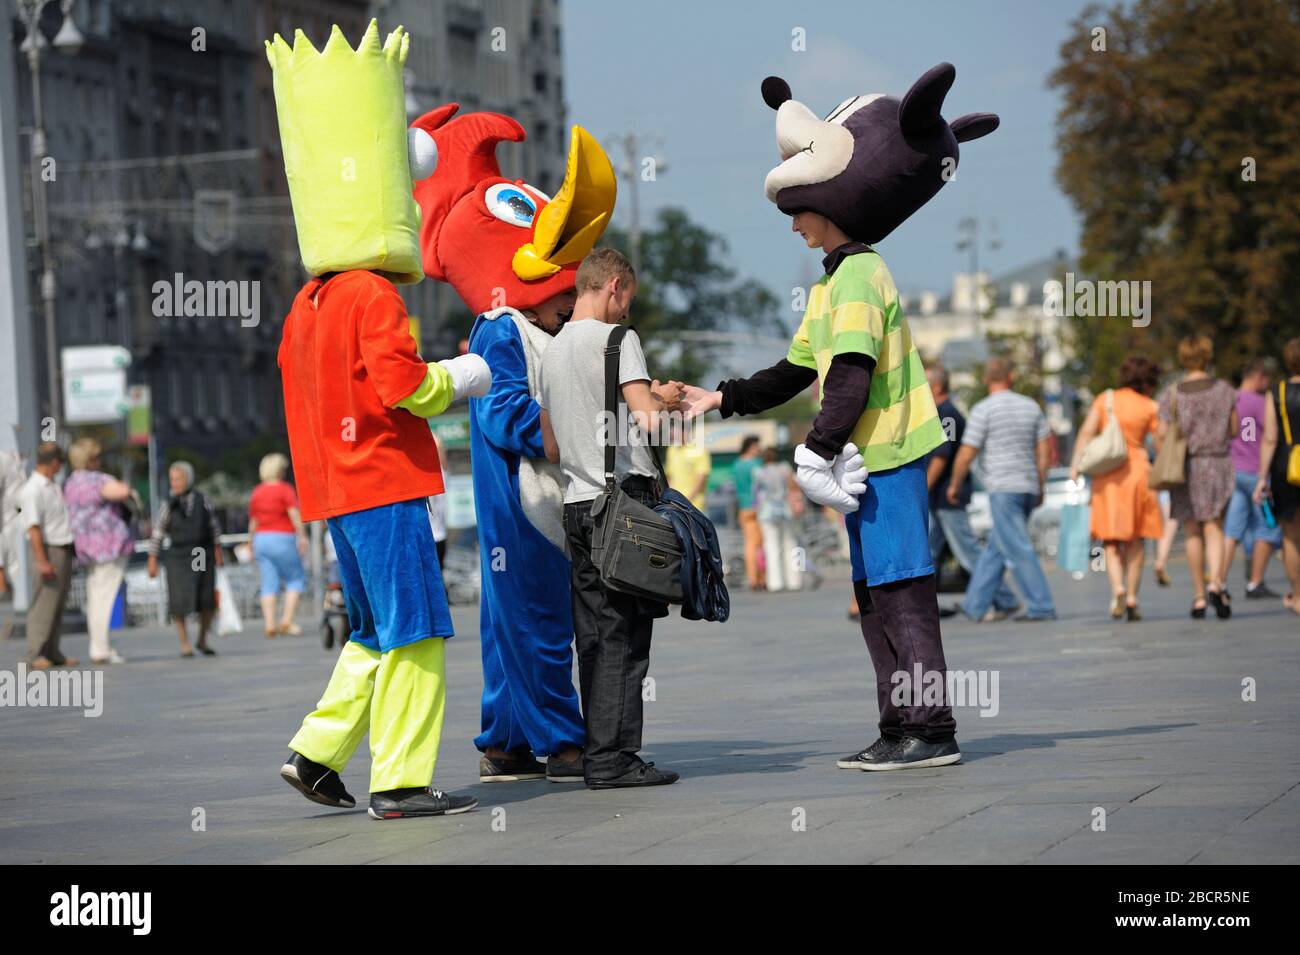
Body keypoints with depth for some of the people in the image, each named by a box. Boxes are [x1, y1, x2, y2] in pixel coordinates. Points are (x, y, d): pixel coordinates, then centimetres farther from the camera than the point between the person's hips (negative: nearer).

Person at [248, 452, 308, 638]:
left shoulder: (257, 492, 10)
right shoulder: (285, 489, -6)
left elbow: (253, 522, 15)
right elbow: (295, 514, -17)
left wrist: (252, 545, 23)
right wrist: (302, 537, -21)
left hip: (262, 539, 5)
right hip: (283, 539, -5)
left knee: (269, 585, 5)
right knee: (296, 580, 5)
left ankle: (269, 624, -6)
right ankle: (287, 621, -8)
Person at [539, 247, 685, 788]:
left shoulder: (552, 352, 17)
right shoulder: (617, 339, -6)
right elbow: (649, 419, -17)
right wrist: (663, 399, 6)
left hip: (578, 505, 7)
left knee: (595, 637, 8)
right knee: (625, 636, -6)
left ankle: (599, 754, 8)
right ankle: (612, 758, -9)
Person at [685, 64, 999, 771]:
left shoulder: (858, 274, -11)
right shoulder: (833, 282, 20)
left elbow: (853, 373, -20)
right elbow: (798, 370, 26)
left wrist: (819, 447, -23)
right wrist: (725, 400, 21)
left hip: (886, 457, -10)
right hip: (867, 460, 10)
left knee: (902, 592, -10)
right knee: (873, 595, 11)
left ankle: (933, 732, -9)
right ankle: (902, 730, 15)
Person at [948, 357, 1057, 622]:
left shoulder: (983, 410, -8)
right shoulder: (1031, 406, 9)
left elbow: (966, 454, -9)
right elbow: (1044, 450, 9)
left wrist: (954, 485, 6)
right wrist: (1040, 488, 17)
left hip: (1003, 489, -7)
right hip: (1028, 487, 7)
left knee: (1018, 550, -7)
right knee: (995, 549, 13)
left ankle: (1041, 607, -12)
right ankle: (975, 605, 17)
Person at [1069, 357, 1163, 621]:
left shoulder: (1105, 399, 4)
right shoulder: (1149, 407, 0)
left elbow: (1087, 432, -5)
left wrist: (1076, 464, -7)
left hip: (1106, 476, 1)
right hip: (1137, 471, -1)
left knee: (1111, 539, 8)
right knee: (1136, 540, 10)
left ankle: (1117, 587, -15)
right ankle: (1132, 597, 6)